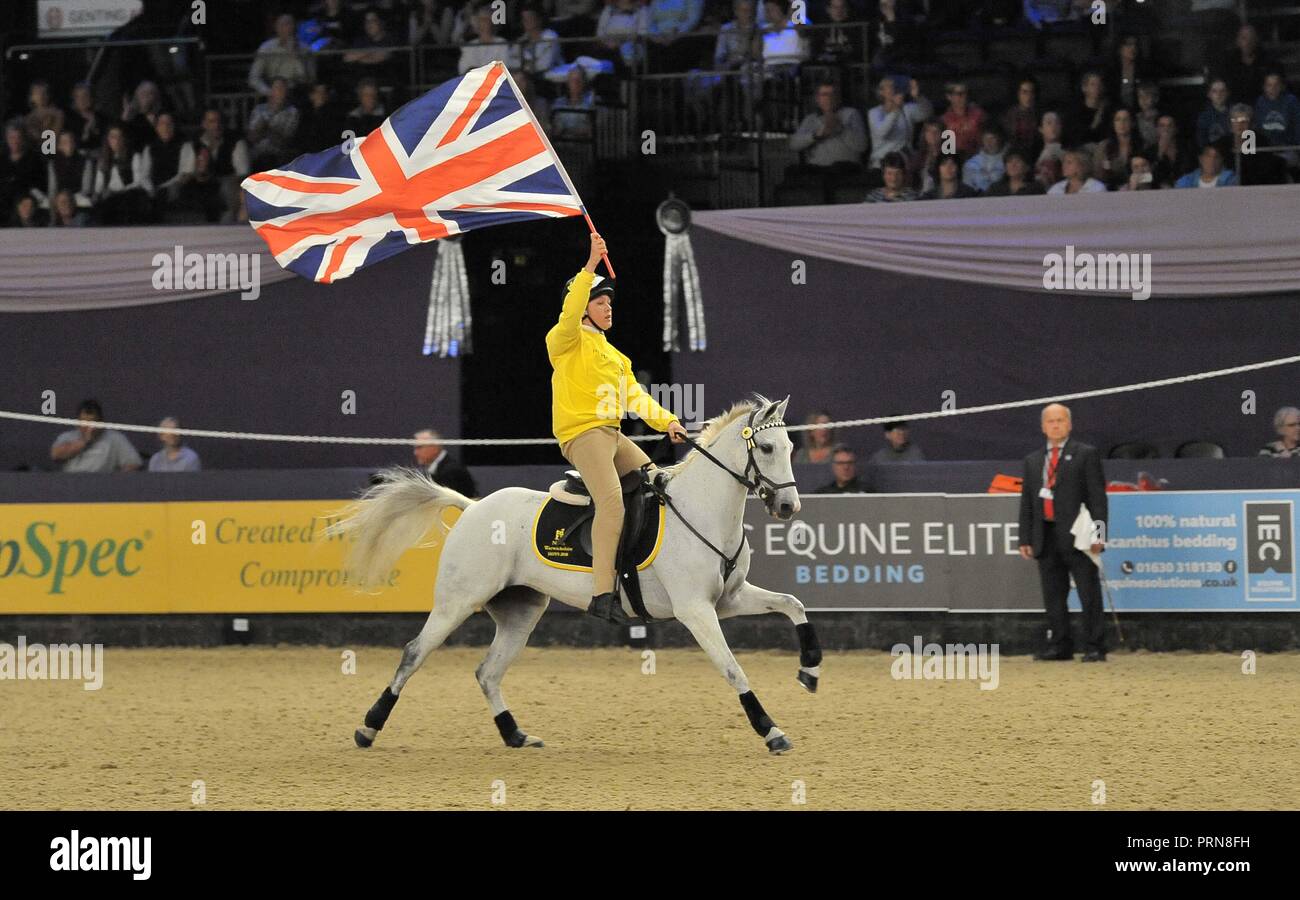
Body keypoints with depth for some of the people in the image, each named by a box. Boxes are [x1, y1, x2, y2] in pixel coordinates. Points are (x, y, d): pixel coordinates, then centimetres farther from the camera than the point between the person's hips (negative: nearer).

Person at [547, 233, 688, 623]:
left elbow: (634, 396, 18)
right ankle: (602, 596, -36)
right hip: (581, 432, -9)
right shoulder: (568, 340, 1)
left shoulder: (612, 354, 26)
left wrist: (666, 421, 2)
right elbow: (571, 313, -22)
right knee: (611, 499, -27)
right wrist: (590, 267, -30)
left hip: (612, 435, 9)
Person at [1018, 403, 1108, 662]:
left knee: (1089, 595, -5)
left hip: (1077, 537, -5)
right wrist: (1025, 539, 9)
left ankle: (1094, 648, -4)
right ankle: (1059, 646, 11)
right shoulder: (1033, 461, 18)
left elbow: (1097, 496, -3)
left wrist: (1098, 534, -11)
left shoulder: (1086, 454, 3)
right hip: (1046, 539, 5)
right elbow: (1026, 503, 17)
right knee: (1053, 596, 6)